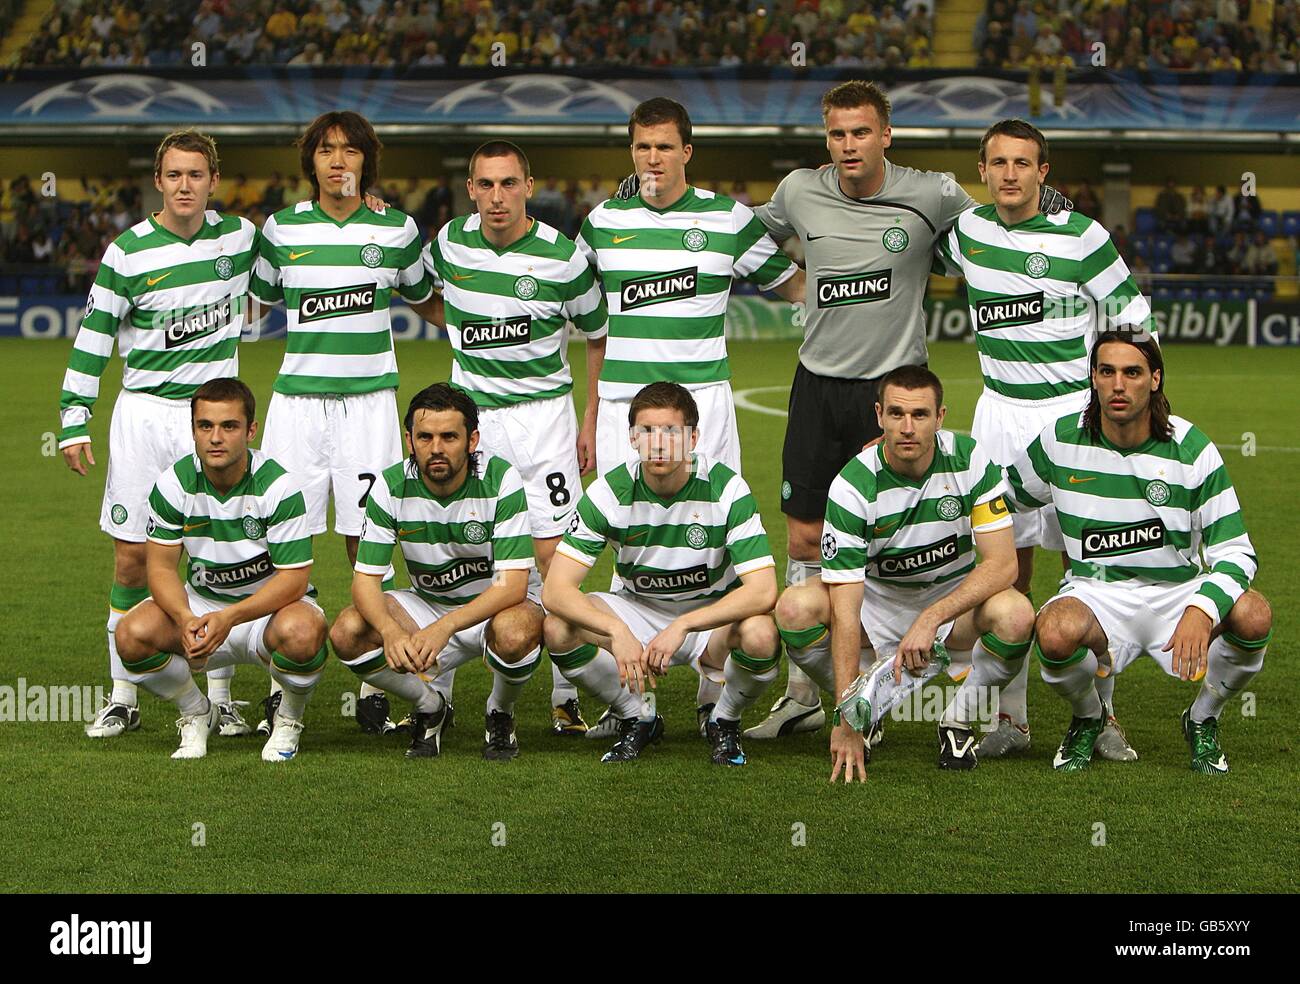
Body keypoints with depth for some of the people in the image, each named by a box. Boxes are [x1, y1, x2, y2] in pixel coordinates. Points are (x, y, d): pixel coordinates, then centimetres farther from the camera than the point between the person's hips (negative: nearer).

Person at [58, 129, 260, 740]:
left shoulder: (240, 236, 2)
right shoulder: (128, 252, -6)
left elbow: (264, 285, 26)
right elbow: (93, 338, -2)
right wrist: (73, 422, -5)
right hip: (144, 412, -1)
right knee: (133, 556, 0)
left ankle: (220, 696, 6)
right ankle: (123, 697, 8)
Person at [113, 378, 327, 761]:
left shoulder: (276, 486, -20)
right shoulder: (174, 483, -11)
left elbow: (294, 579, -22)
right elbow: (161, 568, -7)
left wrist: (229, 618, -36)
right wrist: (185, 619, -30)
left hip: (272, 604, -3)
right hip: (201, 602, 3)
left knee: (301, 632, -39)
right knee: (133, 634, -25)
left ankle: (289, 720, -4)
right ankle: (197, 714, 5)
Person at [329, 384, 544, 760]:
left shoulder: (501, 480, -22)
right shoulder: (391, 487, -14)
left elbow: (513, 584, -27)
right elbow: (365, 578, -14)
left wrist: (445, 627, -43)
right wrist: (391, 631, -37)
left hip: (498, 604, -3)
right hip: (426, 603, 3)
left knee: (514, 633, -39)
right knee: (347, 632, -23)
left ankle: (501, 712, -3)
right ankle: (429, 707, 4)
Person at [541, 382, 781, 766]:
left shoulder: (726, 489, -21)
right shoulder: (610, 493, -17)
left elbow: (762, 591, -28)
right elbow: (555, 589, -22)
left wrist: (682, 626, -39)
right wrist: (616, 631, -40)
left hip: (713, 615, -2)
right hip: (637, 611, 2)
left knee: (760, 635, -36)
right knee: (559, 629, -27)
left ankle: (722, 721, -1)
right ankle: (638, 719, 0)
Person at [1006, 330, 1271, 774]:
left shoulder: (1191, 449, -8)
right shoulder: (1061, 441, -3)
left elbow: (1235, 552, -11)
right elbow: (1003, 497, 17)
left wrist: (1201, 611, -29)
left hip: (1178, 594, 0)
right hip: (1096, 595, 0)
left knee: (1253, 617, -32)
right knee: (1055, 632, -37)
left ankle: (1203, 721, 2)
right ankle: (1088, 719, 1)